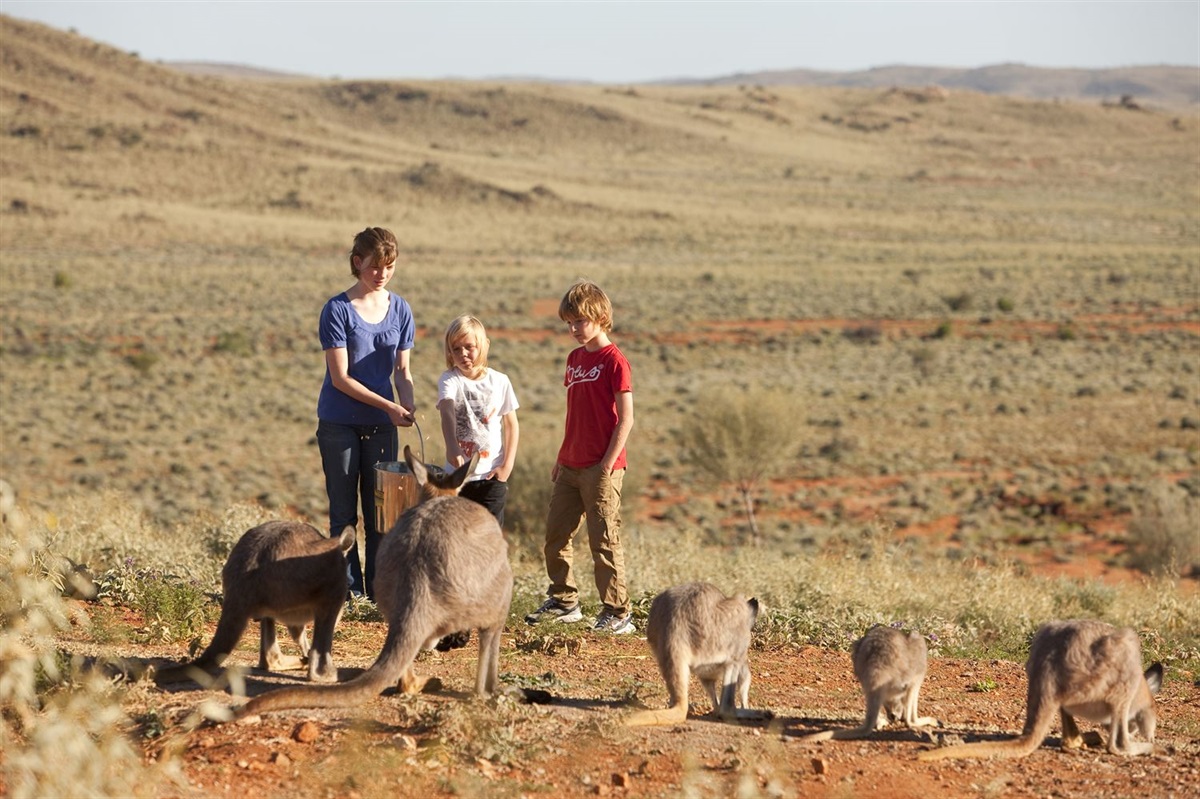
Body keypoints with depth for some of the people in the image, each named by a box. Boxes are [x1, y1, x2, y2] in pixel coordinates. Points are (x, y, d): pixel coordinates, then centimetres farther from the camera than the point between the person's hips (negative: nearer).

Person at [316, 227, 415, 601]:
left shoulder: (400, 310, 4)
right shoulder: (338, 310, -9)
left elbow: (402, 371, 8)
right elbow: (341, 377, -12)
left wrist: (408, 404, -12)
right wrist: (388, 405, -18)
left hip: (382, 425, 3)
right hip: (340, 424, -3)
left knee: (380, 510, 5)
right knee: (344, 511, 2)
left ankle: (379, 590, 11)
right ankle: (349, 589, 7)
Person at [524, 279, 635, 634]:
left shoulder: (614, 361, -11)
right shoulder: (575, 358, 14)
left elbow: (625, 418, -14)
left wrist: (608, 463, -17)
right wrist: (561, 458, 17)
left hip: (600, 469, -8)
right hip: (570, 466, 8)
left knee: (604, 540, -6)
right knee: (555, 534, 11)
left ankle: (618, 613, 0)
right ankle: (563, 602, 24)